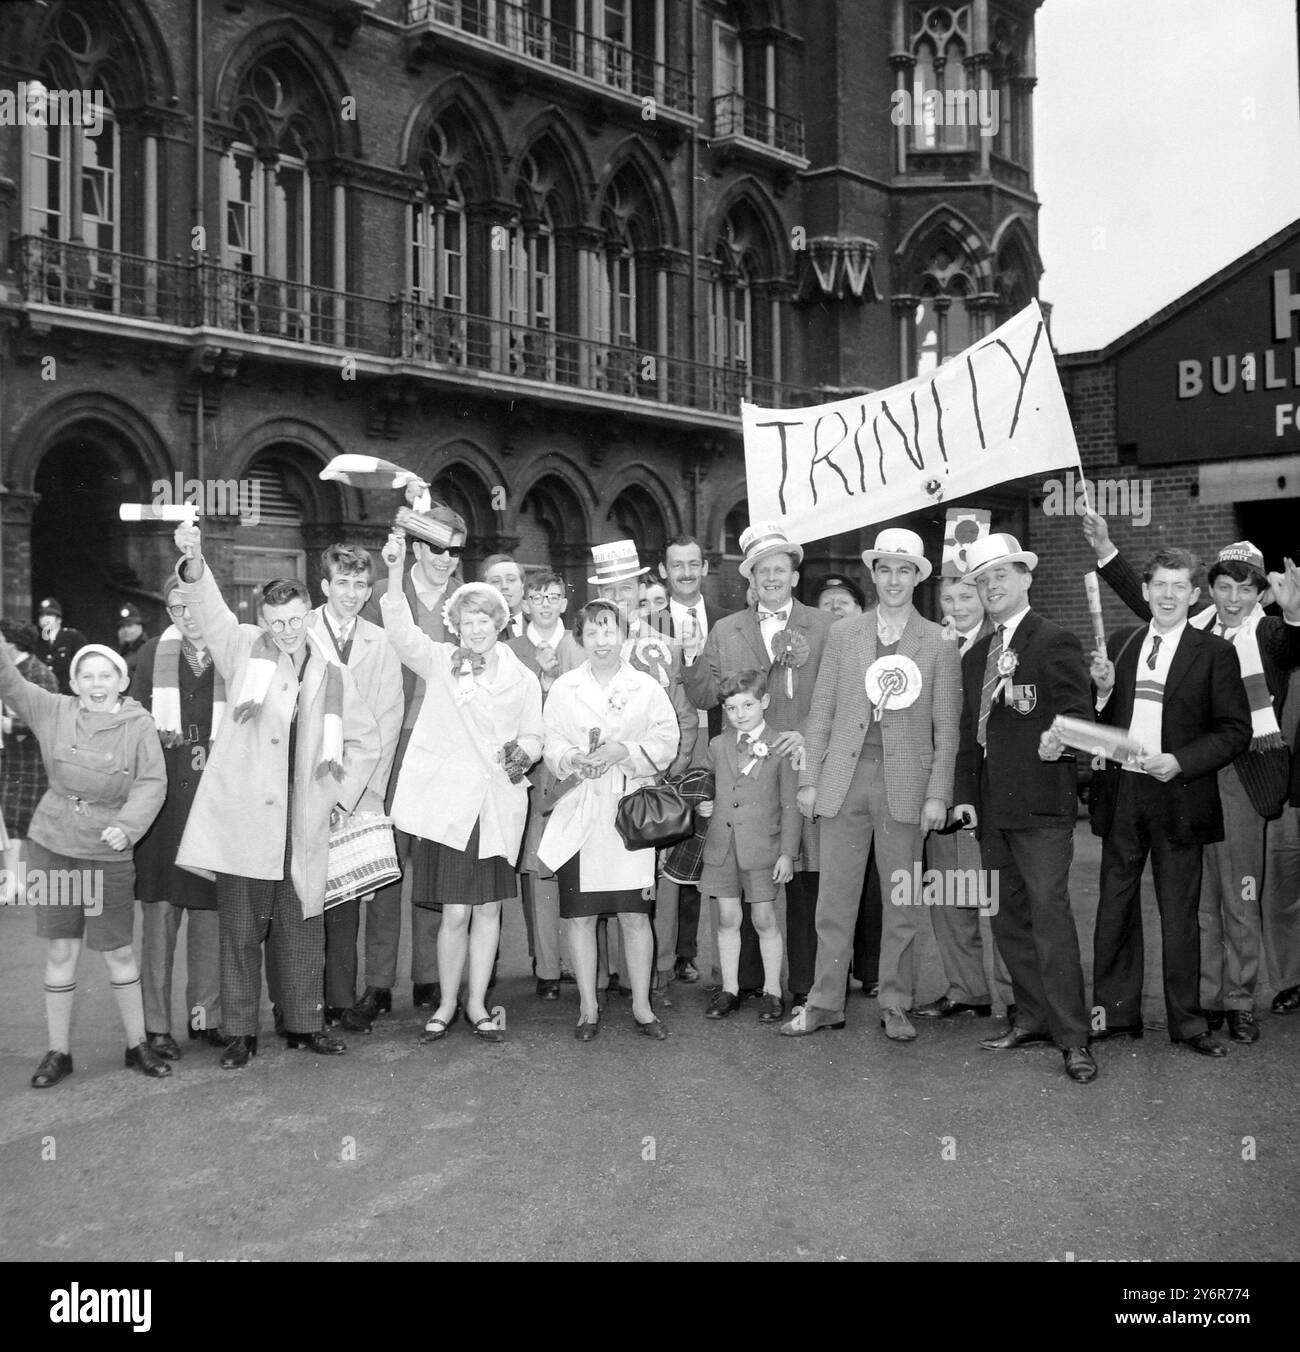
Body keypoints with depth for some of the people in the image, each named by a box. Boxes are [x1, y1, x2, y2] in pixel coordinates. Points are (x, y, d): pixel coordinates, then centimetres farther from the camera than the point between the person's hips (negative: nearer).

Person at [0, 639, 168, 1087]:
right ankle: (58, 1052, 19)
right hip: (51, 847, 2)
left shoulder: (138, 726, -7)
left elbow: (151, 783, -11)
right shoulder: (54, 712, 1)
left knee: (119, 953, 7)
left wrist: (127, 825, -26)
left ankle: (137, 1045, 22)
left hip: (108, 853, -2)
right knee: (60, 952, 7)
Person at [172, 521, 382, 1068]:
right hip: (241, 816, -2)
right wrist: (194, 562, -32)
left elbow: (367, 740, 19)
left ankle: (305, 1023, 22)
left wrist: (343, 796, 11)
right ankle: (239, 1032, 13)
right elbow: (209, 608, -14)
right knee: (240, 930, 3)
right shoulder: (245, 648, 4)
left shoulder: (332, 673, 10)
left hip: (301, 823, 2)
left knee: (302, 929, 9)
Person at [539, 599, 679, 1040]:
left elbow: (667, 740, 0)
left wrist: (623, 752, -15)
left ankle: (641, 1006, 14)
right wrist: (572, 760, -18)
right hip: (579, 813, 1)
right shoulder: (563, 688, 8)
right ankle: (588, 1008, 15)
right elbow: (550, 744, 3)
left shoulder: (647, 687, 6)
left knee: (635, 915, 2)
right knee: (580, 916, 3)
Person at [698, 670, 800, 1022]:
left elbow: (790, 805, -3)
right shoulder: (718, 746, 8)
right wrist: (703, 805, 1)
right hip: (722, 846, 4)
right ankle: (729, 990, 19)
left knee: (765, 920, 3)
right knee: (727, 919, 8)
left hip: (762, 847, -3)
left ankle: (772, 991, 15)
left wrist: (787, 853, -6)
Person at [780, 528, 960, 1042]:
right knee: (835, 897, 4)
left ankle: (895, 1005, 17)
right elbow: (820, 712, 8)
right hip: (845, 778, 1)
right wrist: (809, 779, 2)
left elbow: (946, 727, 3)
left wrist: (937, 793, -3)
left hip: (906, 783, -1)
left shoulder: (938, 644, 4)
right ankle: (825, 1003, 14)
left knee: (901, 900, 5)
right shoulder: (842, 635, 8)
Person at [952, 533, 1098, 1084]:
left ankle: (1072, 1038, -5)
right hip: (992, 807, 8)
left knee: (1050, 914, -9)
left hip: (1041, 804, -7)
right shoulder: (975, 656, 18)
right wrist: (965, 793, 10)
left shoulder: (1055, 642, -4)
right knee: (1008, 917, 12)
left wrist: (1058, 738, -31)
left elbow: (1078, 712, -11)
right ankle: (1032, 1018, 23)